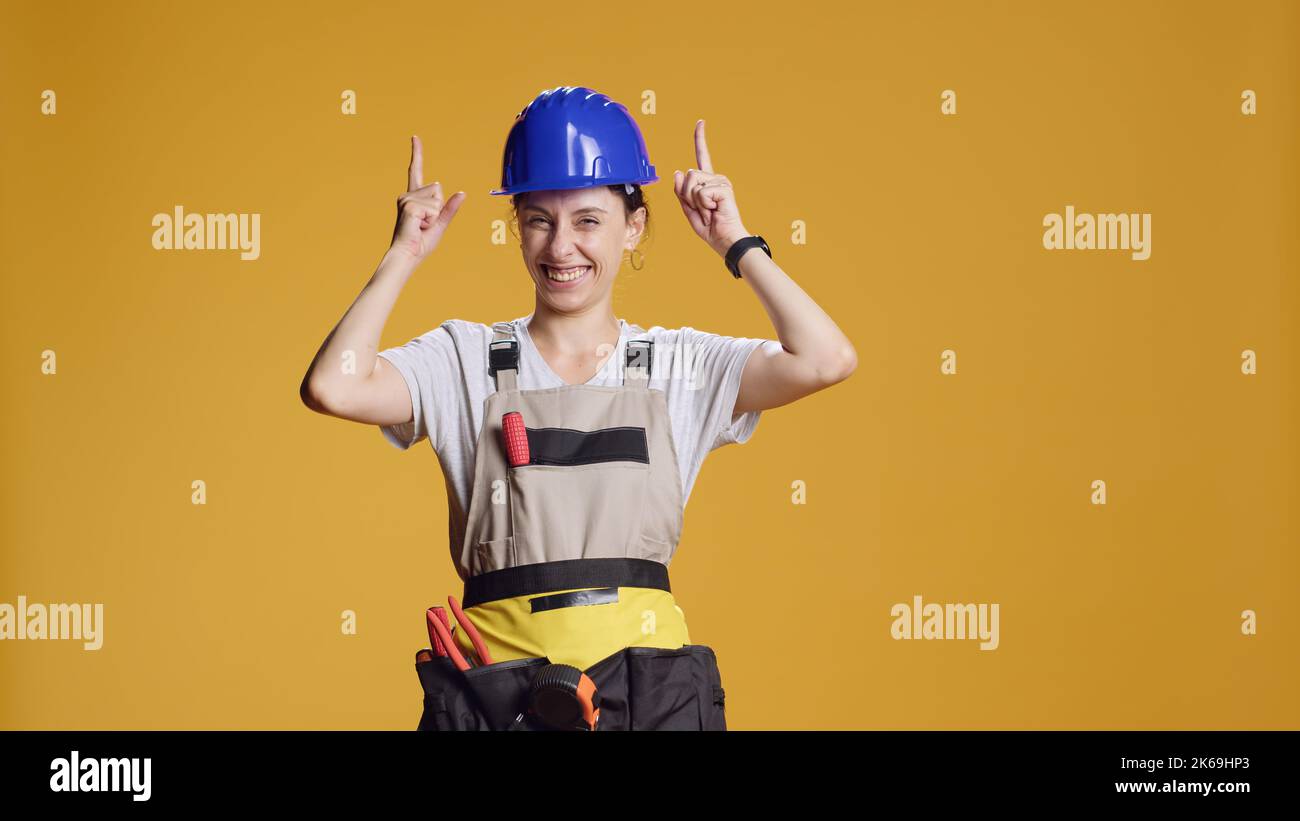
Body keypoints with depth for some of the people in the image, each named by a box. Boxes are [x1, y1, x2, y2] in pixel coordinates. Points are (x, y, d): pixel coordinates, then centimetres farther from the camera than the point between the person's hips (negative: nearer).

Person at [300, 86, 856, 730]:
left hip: (650, 689, 1)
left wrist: (736, 243, 0)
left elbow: (825, 361, -9)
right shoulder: (465, 360, 6)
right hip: (495, 692, 0)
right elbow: (332, 387, -11)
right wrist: (405, 255, -4)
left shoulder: (682, 367, 6)